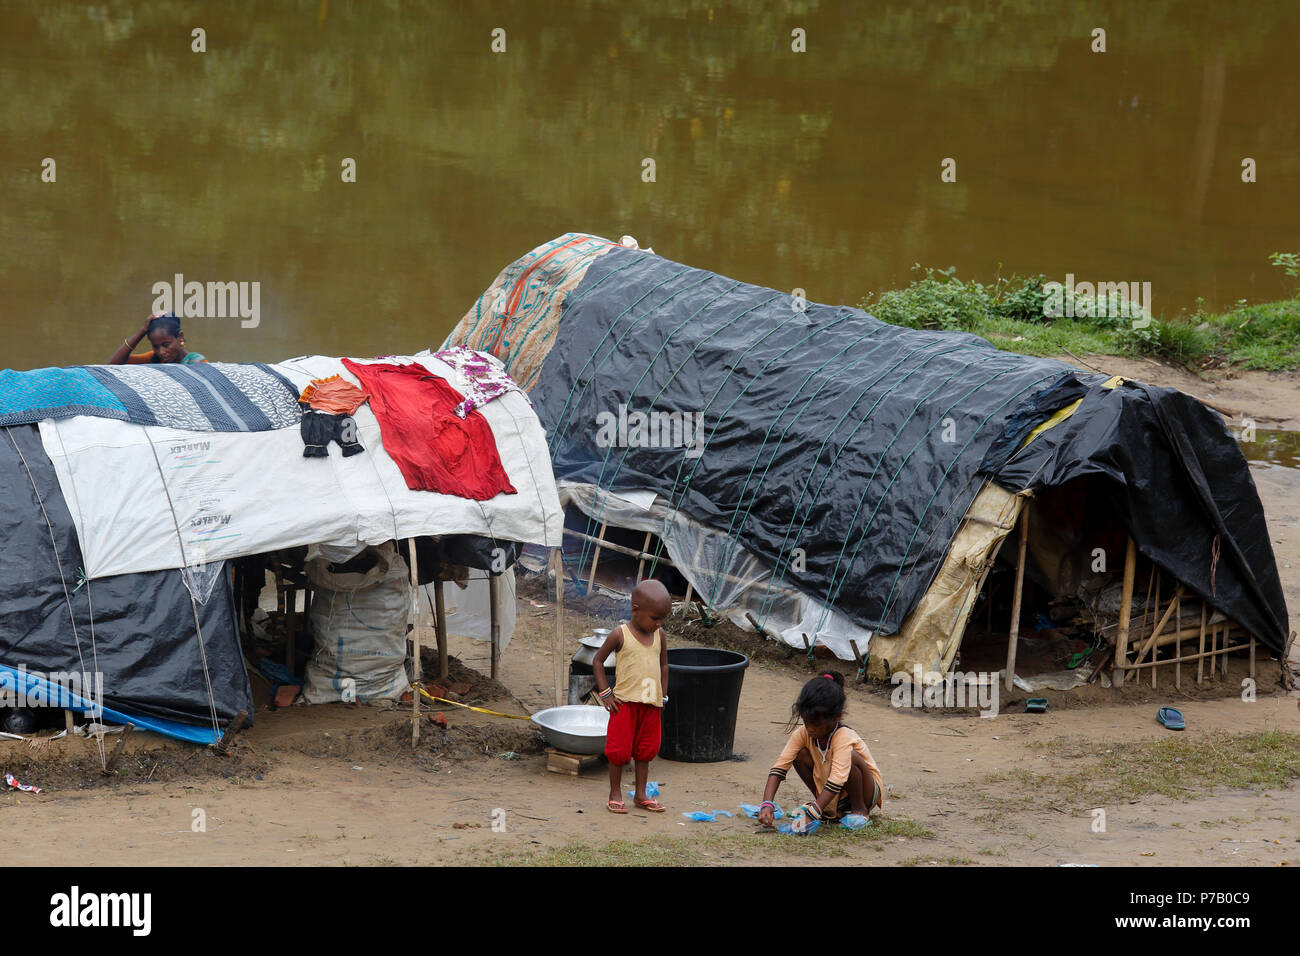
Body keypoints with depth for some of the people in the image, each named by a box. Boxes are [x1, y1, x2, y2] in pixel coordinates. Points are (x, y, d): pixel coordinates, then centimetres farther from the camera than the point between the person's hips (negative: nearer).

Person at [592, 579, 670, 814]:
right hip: (625, 702, -5)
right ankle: (615, 794, 12)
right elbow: (597, 661, -2)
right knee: (620, 750, -1)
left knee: (645, 749, 11)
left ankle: (640, 794, 21)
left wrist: (662, 696, 11)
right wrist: (605, 693, -7)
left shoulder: (659, 636, 5)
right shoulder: (620, 635, -9)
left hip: (651, 705, 5)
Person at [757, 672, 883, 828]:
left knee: (851, 757, -33)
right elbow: (779, 767, -22)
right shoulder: (803, 734, -16)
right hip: (831, 794, 5)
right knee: (801, 754, -16)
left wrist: (812, 814, -49)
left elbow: (837, 780, -42)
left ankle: (859, 809, -11)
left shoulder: (843, 737, -32)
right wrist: (767, 804, -36)